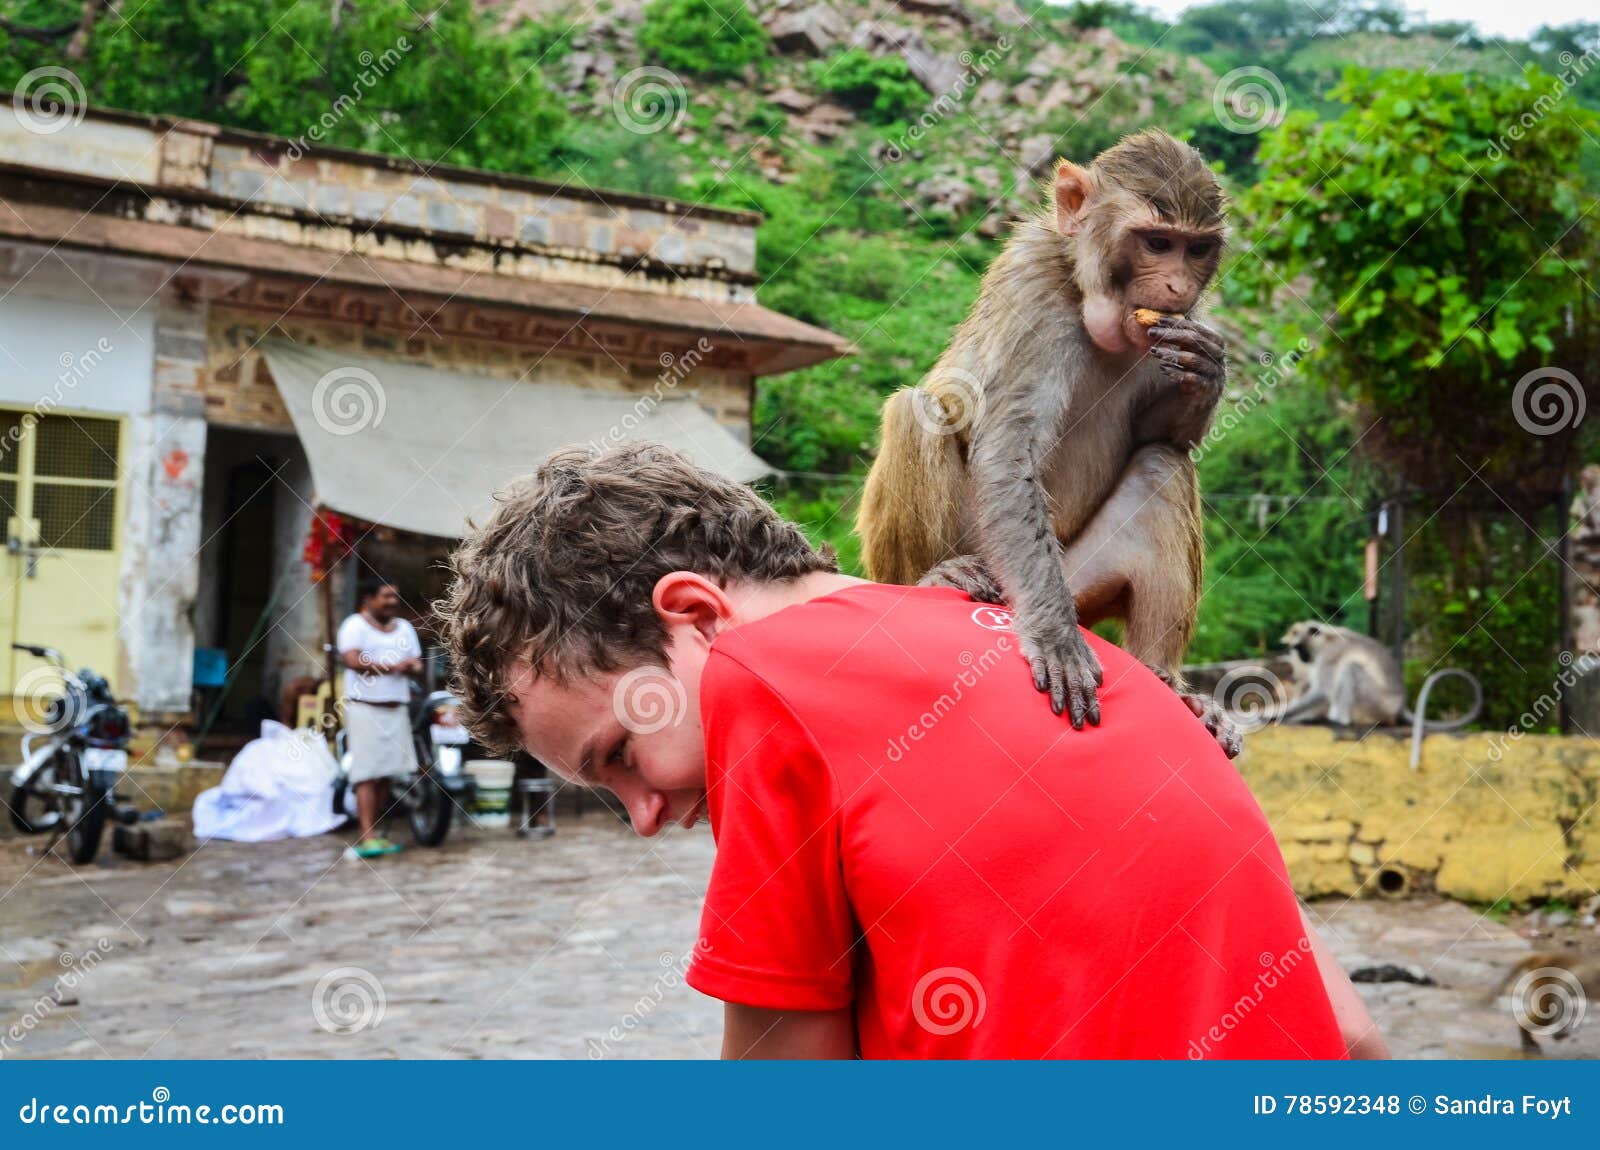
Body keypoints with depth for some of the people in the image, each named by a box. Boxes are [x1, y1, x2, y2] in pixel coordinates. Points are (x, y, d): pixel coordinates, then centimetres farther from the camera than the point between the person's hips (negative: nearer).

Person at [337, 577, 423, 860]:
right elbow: (353, 660, -16)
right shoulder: (355, 625, -2)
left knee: (386, 774, 4)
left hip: (396, 708, 6)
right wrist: (391, 667, -15)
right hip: (364, 707, -6)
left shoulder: (404, 627, 18)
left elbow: (416, 664, 15)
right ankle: (367, 837, -16)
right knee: (367, 774, -12)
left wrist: (411, 666, -9)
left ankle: (374, 833, 10)